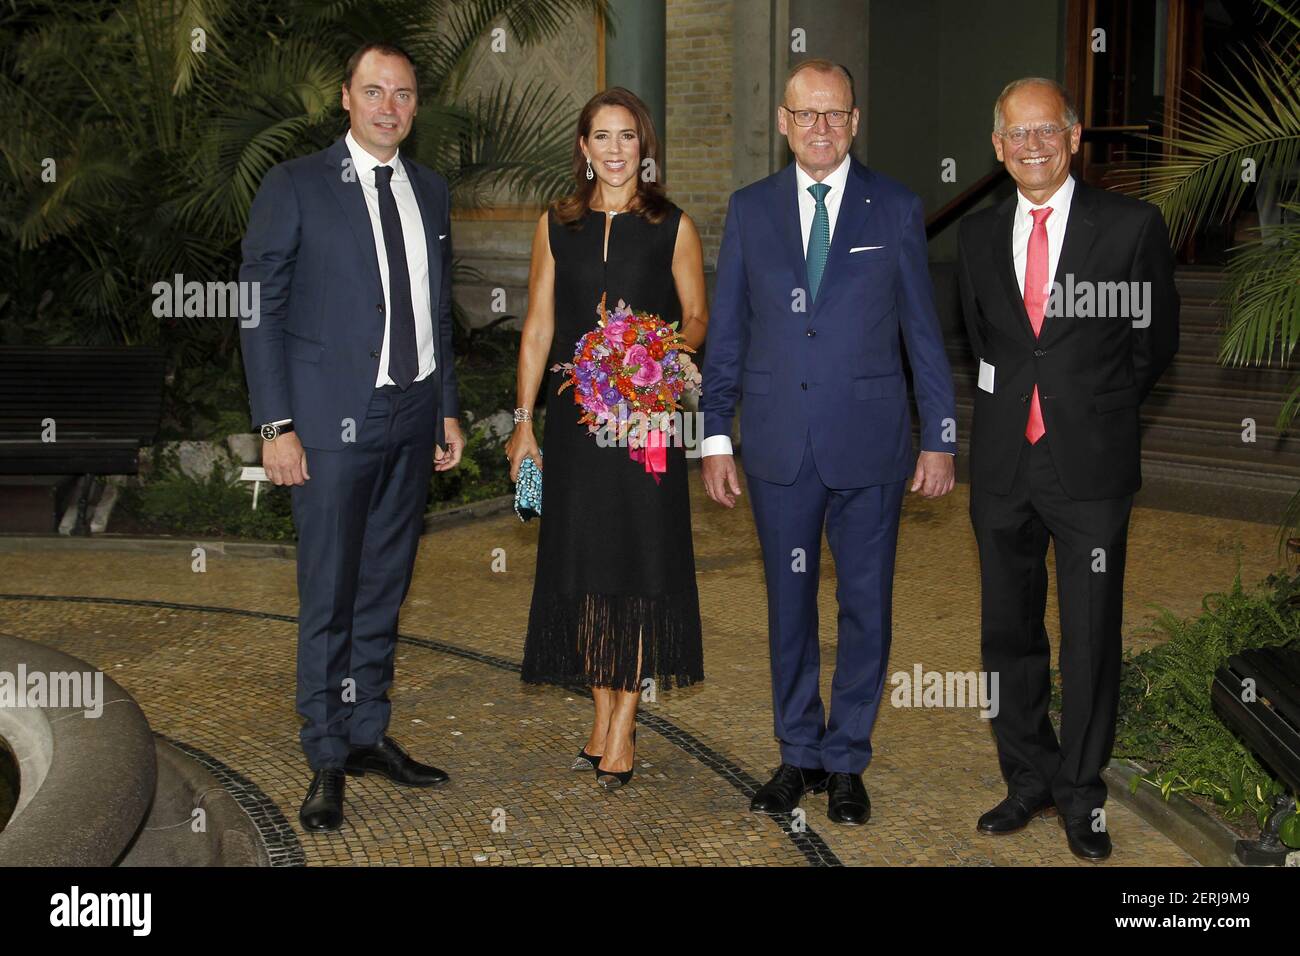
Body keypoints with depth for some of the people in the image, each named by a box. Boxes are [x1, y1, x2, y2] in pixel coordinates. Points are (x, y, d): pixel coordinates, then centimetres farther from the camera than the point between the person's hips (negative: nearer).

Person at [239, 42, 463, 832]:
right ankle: (328, 759, 12)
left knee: (385, 589, 12)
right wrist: (276, 425, -12)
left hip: (412, 420, 5)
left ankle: (370, 734, 24)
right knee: (328, 597, 1)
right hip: (333, 420, -5)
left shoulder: (431, 190, 12)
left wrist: (448, 408, 13)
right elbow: (261, 308, -6)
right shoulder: (295, 187, -4)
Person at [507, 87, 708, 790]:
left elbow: (698, 316, 7)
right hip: (576, 416, 2)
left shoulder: (673, 229, 3)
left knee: (639, 560, -1)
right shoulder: (556, 226, 9)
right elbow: (538, 328, 9)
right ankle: (602, 716, 19)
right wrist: (524, 420, 5)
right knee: (583, 561, 6)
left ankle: (623, 727, 7)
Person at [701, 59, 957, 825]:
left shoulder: (896, 209, 1)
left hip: (869, 445, -1)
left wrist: (941, 438, 1)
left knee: (866, 607, 6)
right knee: (790, 605, 10)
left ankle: (847, 761, 20)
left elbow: (924, 331, 3)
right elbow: (727, 332, 7)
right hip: (779, 445, 1)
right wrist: (716, 439, 3)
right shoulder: (750, 209, 5)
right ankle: (799, 755, 24)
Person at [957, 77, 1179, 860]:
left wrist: (1097, 413, 7)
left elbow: (1157, 344, 5)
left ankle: (1082, 794, 18)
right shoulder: (978, 235, 8)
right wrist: (1013, 404, 12)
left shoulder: (1132, 227, -4)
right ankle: (1029, 779, 28)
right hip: (1003, 464, 4)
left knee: (1092, 639, 3)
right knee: (1009, 632, 12)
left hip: (1092, 464, -4)